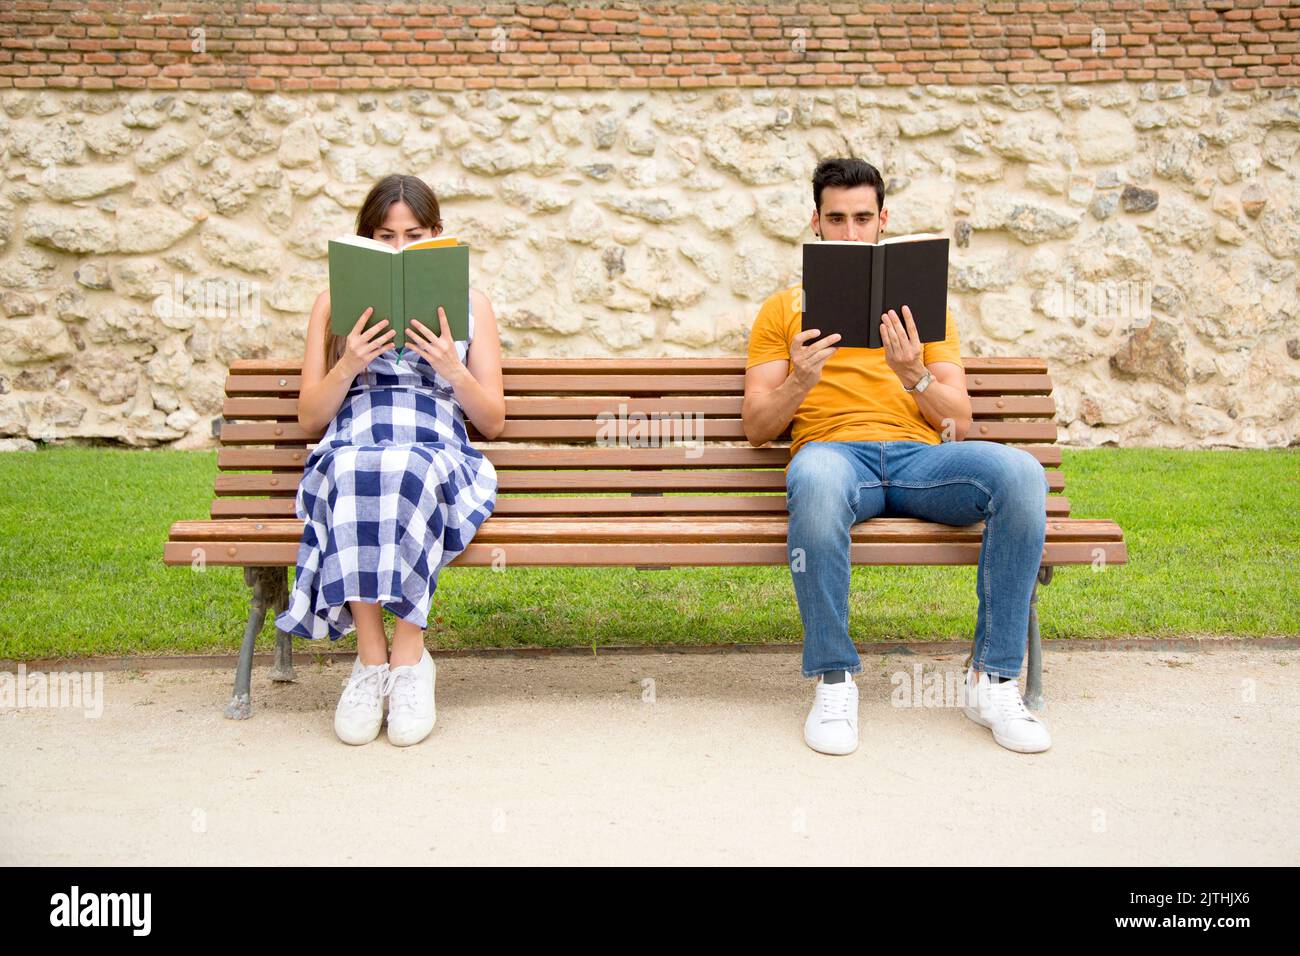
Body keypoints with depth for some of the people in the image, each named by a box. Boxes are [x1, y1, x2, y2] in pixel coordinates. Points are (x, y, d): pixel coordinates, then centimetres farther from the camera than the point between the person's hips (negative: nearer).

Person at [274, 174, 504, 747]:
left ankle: (407, 659, -32)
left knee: (409, 470, -38)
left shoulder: (468, 303, 19)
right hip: (347, 457, 1)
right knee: (354, 469, -38)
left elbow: (493, 422, 15)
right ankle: (373, 658, -31)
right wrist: (349, 365, -4)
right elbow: (309, 417, 15)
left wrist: (453, 369, -4)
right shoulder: (337, 304, 20)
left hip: (439, 458, 0)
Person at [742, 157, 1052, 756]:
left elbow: (960, 423, 14)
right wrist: (799, 382, -9)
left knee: (1020, 472, -30)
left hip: (919, 457, 2)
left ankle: (992, 679, -20)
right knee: (816, 478, -41)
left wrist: (915, 376, -7)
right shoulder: (785, 308, 21)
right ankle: (833, 681, -26)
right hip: (834, 451, -2)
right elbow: (755, 428, 12)